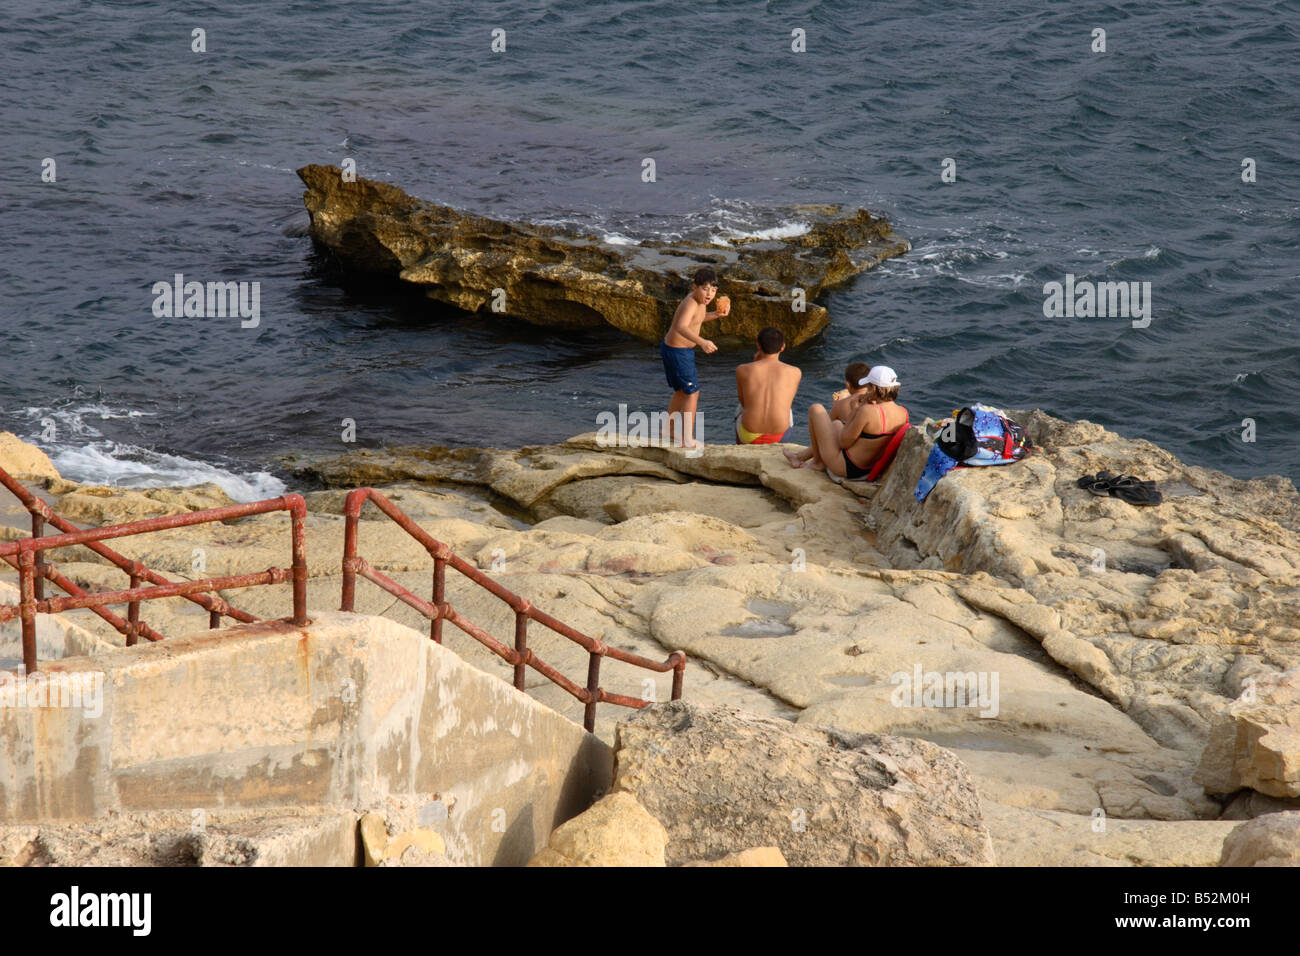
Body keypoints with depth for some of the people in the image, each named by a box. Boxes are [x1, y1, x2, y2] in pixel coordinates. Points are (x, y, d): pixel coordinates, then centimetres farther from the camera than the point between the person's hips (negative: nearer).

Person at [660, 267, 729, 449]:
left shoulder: (699, 300, 3)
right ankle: (688, 439, 3)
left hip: (672, 349, 10)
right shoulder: (691, 304, -27)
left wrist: (717, 315, 9)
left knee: (681, 392, 24)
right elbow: (681, 327, -45)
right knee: (692, 393, -1)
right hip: (678, 352, -10)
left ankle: (669, 433, 38)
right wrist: (701, 342, -59)